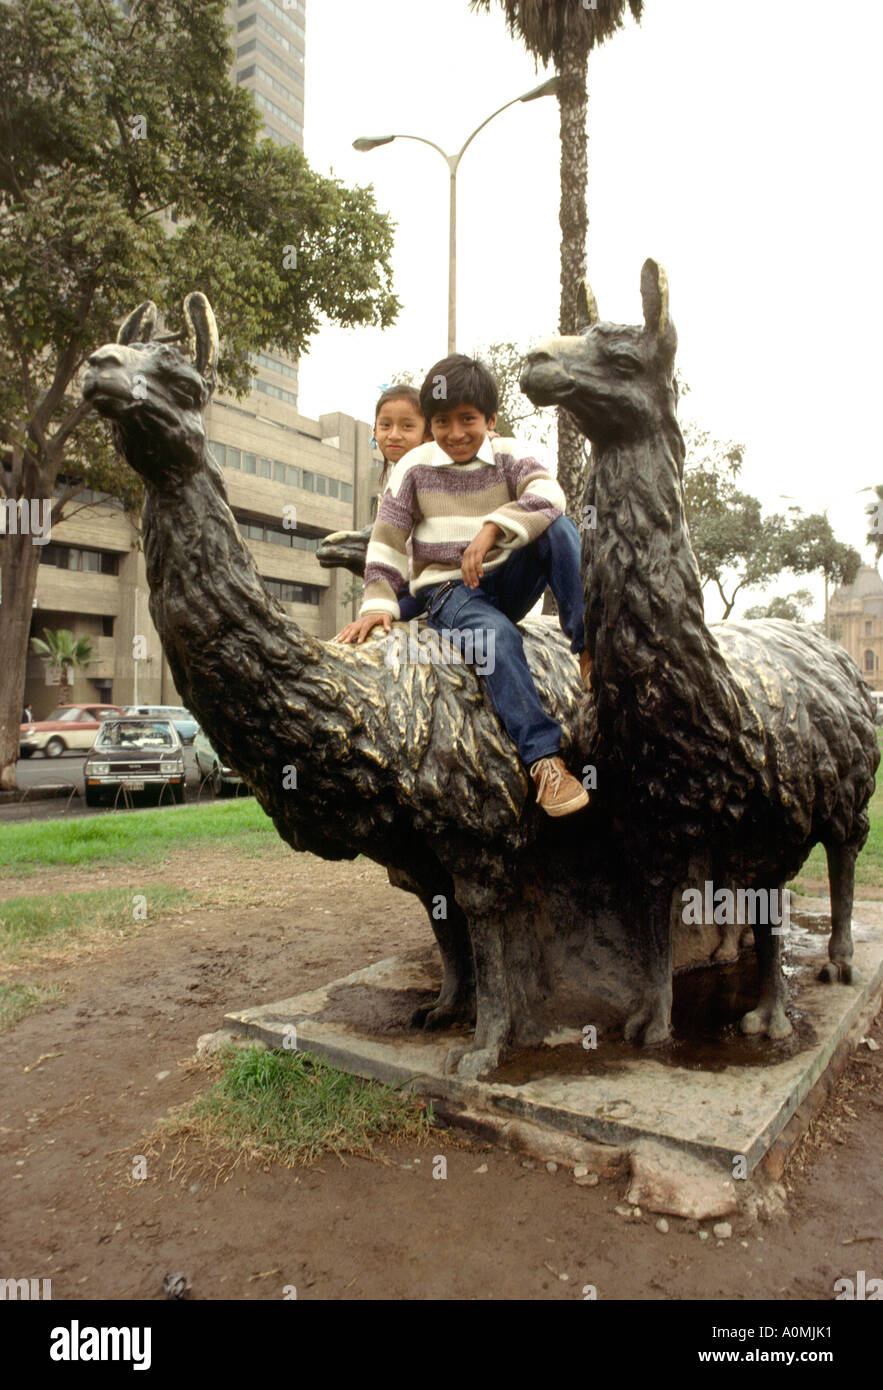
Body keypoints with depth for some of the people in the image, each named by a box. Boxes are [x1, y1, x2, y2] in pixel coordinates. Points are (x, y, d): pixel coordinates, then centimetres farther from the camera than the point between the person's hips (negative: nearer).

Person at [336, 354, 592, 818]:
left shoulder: (509, 454, 3)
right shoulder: (414, 467, 4)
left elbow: (548, 495, -19)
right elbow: (386, 540, 3)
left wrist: (491, 528, -34)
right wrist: (378, 604, -10)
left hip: (507, 582, 2)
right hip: (448, 591, -2)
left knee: (559, 528, -25)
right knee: (498, 635, -35)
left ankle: (589, 650, -26)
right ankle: (544, 757, -38)